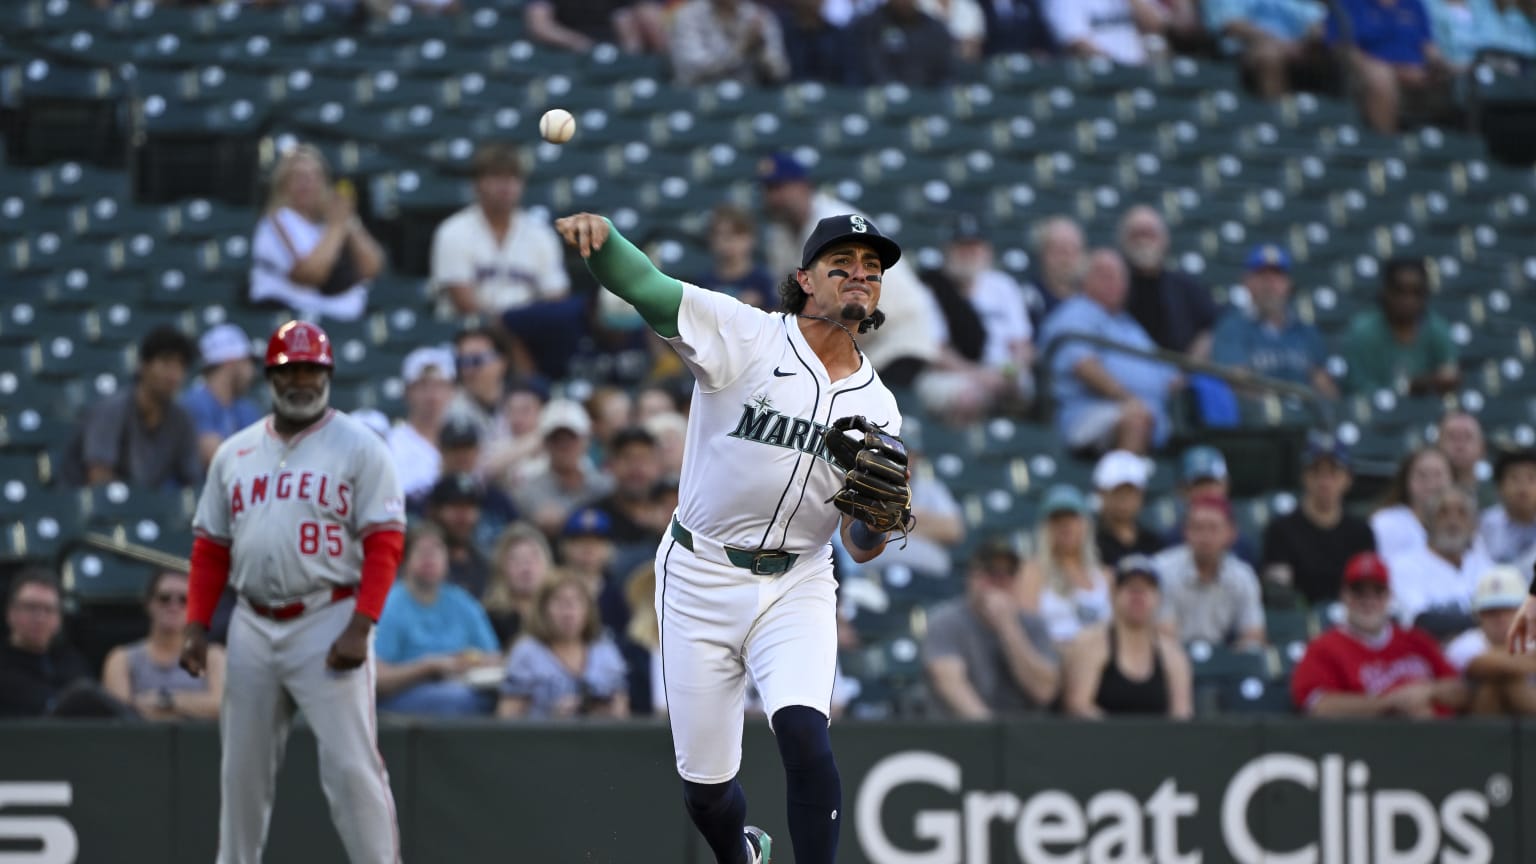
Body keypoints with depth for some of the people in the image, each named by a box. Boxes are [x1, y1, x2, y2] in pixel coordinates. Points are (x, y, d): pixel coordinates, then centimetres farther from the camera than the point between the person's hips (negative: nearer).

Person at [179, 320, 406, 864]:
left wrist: (359, 629, -17)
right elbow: (211, 548, 16)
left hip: (328, 624, -5)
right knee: (242, 766, 8)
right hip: (253, 628, 5)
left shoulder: (358, 447, -1)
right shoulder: (235, 453, 13)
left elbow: (385, 544, -7)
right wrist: (196, 626, 5)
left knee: (351, 766, -10)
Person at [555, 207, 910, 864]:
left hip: (797, 588, 1)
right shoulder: (742, 335, -6)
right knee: (705, 785, 5)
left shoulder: (877, 407, 4)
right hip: (700, 580, -1)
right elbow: (638, 283, -20)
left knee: (803, 731, -27)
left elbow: (860, 549, 1)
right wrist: (599, 231, -42)